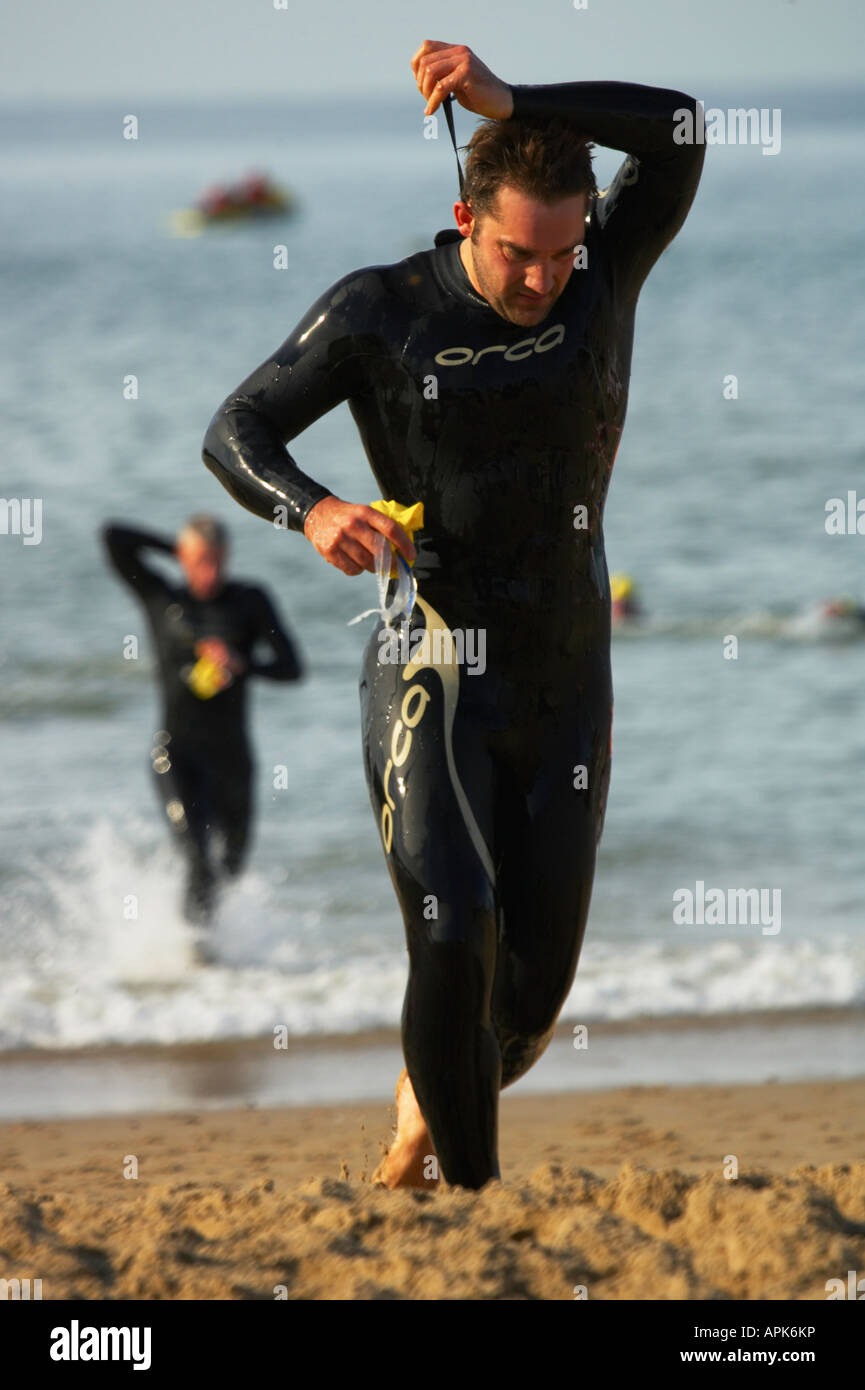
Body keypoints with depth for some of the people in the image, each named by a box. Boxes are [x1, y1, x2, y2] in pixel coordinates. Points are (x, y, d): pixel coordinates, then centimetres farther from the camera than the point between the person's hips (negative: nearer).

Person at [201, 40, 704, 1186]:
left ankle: (425, 1111, 35)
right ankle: (468, 1191, -12)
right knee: (454, 939, -23)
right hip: (432, 688, -3)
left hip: (564, 693, 3)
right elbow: (235, 433, -8)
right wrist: (314, 511, -30)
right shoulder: (380, 310, -8)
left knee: (533, 990, 4)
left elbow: (675, 134, -19)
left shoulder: (605, 281, -3)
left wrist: (511, 105, -29)